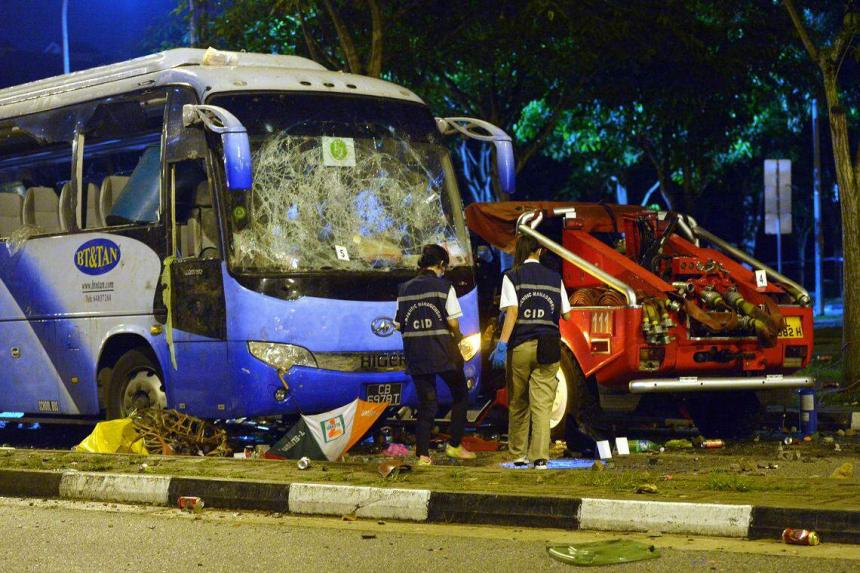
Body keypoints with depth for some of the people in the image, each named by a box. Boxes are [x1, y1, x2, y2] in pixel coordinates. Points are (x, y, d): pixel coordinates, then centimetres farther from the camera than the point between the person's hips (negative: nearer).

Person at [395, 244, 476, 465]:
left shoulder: (404, 289, 8)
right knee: (460, 396, 15)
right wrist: (457, 337, 9)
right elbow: (453, 322, -11)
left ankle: (422, 453, 1)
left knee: (426, 403, 8)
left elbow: (399, 325, 8)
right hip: (442, 353, -4)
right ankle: (454, 445, 10)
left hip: (415, 355, 4)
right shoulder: (444, 286, -5)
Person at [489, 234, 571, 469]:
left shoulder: (512, 277, -1)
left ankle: (518, 454, 19)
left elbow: (512, 312, -12)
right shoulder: (555, 278, 7)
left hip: (520, 346, -1)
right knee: (542, 404, -2)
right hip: (547, 348, 1)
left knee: (518, 404, 12)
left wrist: (502, 345, -15)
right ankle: (540, 457, -12)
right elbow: (566, 315, 10)